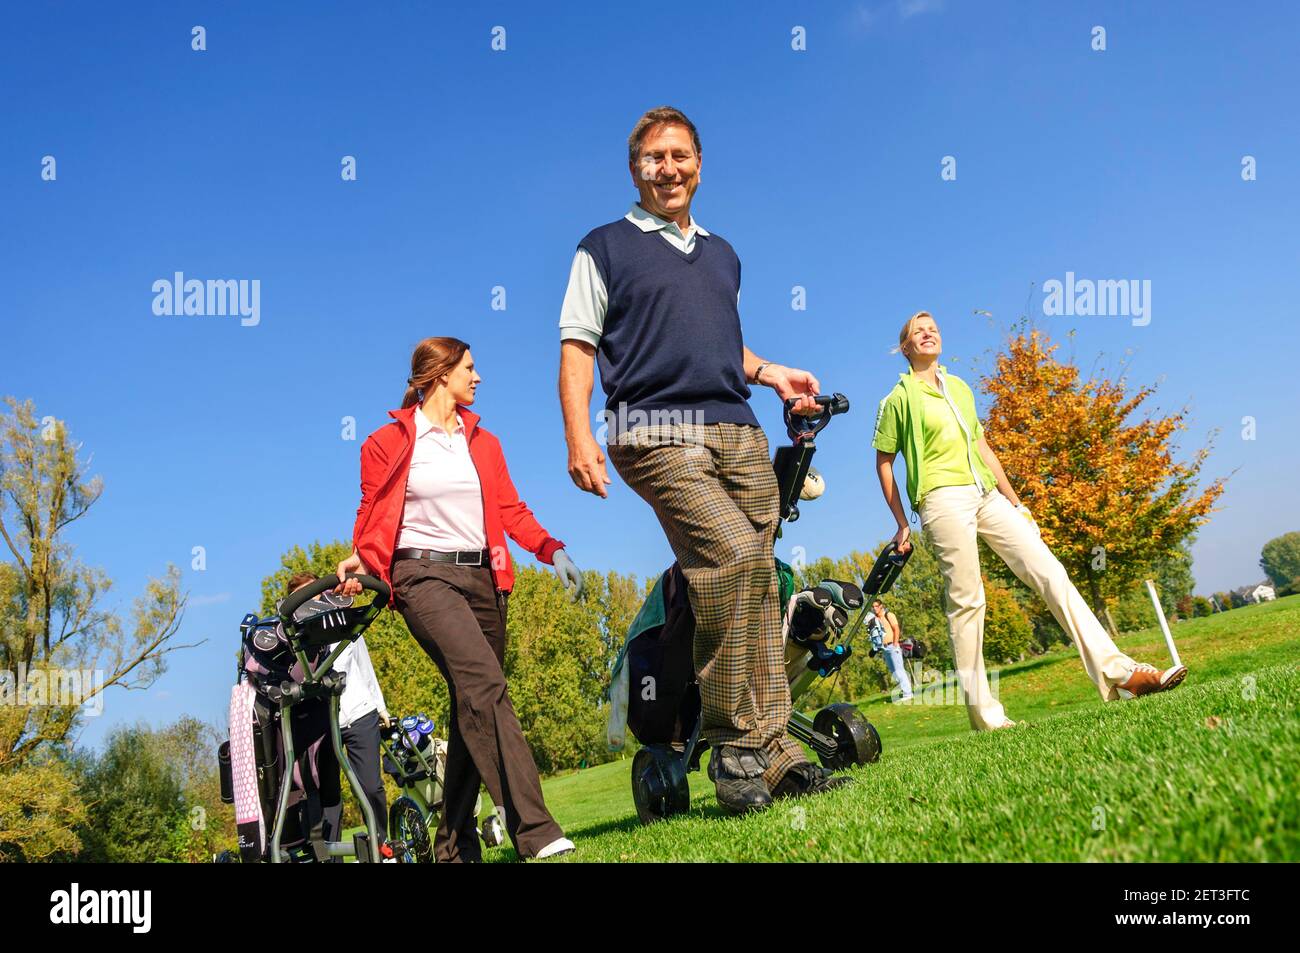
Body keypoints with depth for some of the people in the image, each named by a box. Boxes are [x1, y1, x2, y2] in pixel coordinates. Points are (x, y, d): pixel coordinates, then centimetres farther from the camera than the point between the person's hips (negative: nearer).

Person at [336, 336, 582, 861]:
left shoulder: (484, 443, 19)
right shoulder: (388, 442, 6)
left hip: (482, 577, 6)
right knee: (484, 682, -25)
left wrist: (552, 549, -2)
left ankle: (455, 843, 18)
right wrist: (360, 562, -10)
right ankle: (534, 829, -29)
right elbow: (370, 516, 9)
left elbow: (512, 511, 14)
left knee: (472, 702, 5)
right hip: (424, 575, -6)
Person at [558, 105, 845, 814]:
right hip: (659, 434, -6)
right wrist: (579, 437, -10)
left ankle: (772, 748, 2)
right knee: (734, 554, -26)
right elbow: (577, 347, 3)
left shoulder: (723, 255, 28)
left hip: (739, 433, 6)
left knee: (760, 583, -3)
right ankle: (734, 745, -17)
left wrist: (771, 373, 17)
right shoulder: (605, 248, 11)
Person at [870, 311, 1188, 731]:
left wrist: (1015, 502, 18)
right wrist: (902, 524, -2)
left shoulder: (960, 387, 22)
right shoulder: (899, 398, 5)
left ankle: (1116, 671, -8)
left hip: (986, 494, 6)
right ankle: (983, 715, -6)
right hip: (943, 498, -6)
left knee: (1050, 572, -5)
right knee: (965, 599, -9)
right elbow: (883, 462, 4)